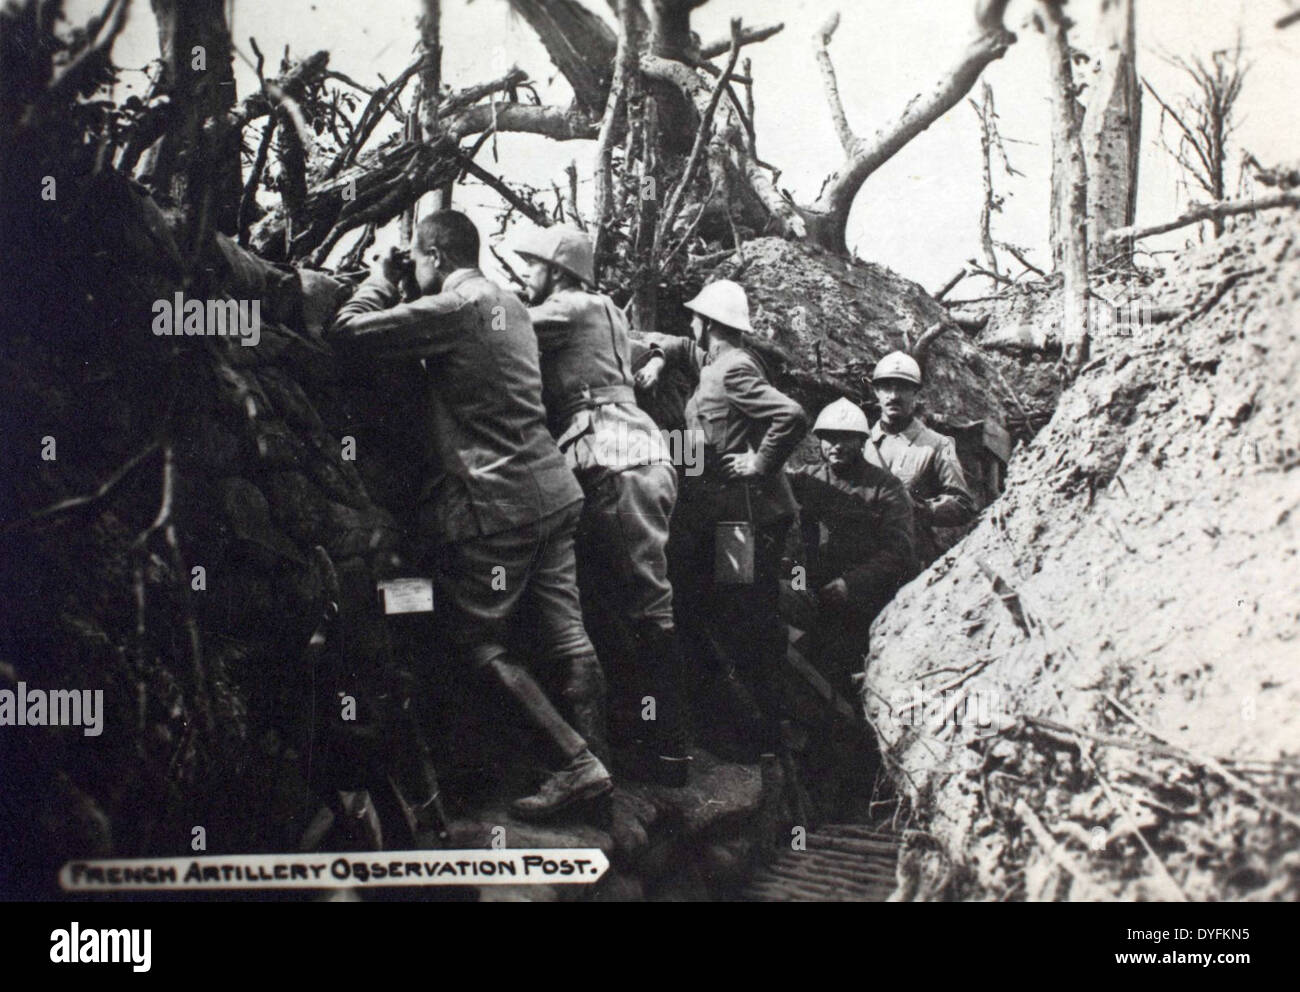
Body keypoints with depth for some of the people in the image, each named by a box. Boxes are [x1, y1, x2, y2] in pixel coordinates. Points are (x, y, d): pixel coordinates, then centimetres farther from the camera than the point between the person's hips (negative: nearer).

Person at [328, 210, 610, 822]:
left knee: (479, 641, 0)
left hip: (496, 502, -8)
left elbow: (350, 329, -11)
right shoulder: (508, 303, 16)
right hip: (553, 490, 8)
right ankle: (593, 758, 11)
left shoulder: (452, 308, -11)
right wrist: (394, 284, 24)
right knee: (565, 631, 8)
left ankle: (575, 763, -5)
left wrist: (384, 276, 5)